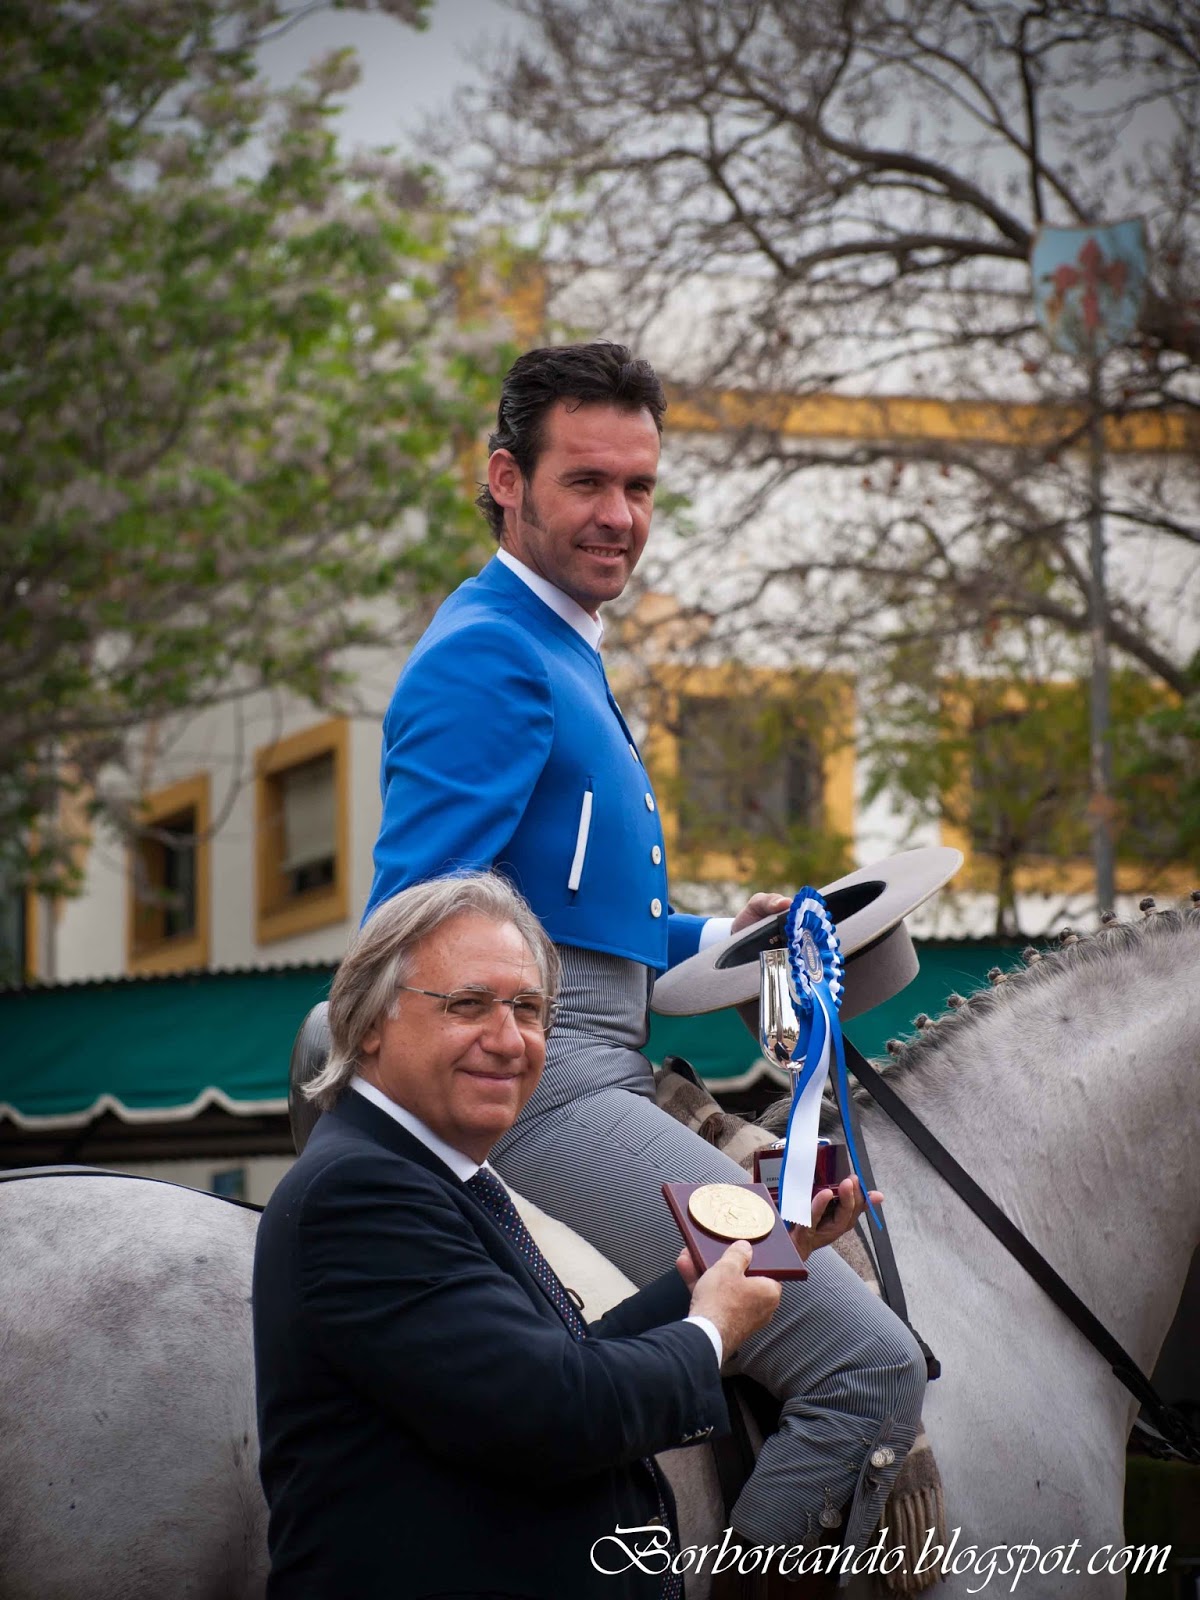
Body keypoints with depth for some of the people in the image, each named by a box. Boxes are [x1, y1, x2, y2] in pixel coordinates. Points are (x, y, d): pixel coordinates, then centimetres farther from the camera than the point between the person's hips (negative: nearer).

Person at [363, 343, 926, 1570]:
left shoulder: (557, 653, 23)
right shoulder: (490, 659, -10)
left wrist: (713, 938, 21)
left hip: (594, 1078, 11)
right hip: (538, 1093, -11)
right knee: (867, 1366, -22)